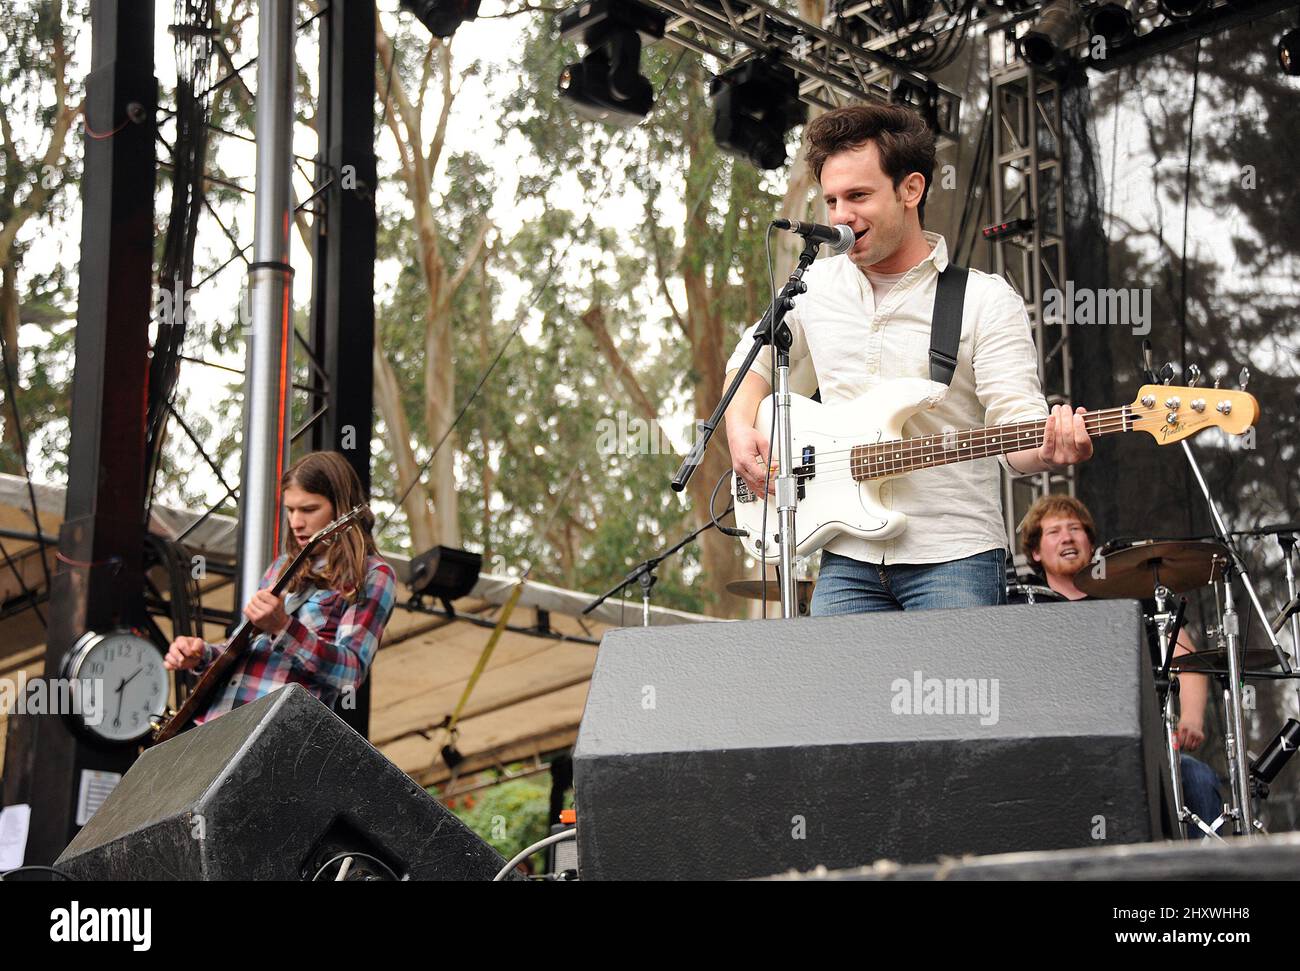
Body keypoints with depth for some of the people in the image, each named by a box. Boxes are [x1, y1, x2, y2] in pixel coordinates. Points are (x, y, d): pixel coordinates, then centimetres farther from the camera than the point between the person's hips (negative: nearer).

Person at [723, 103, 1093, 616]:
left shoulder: (987, 300, -4)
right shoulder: (814, 286, 9)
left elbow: (1019, 425, -12)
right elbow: (753, 358, 25)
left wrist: (1049, 448, -34)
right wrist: (741, 430, 6)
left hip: (954, 557, -4)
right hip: (848, 559, 4)